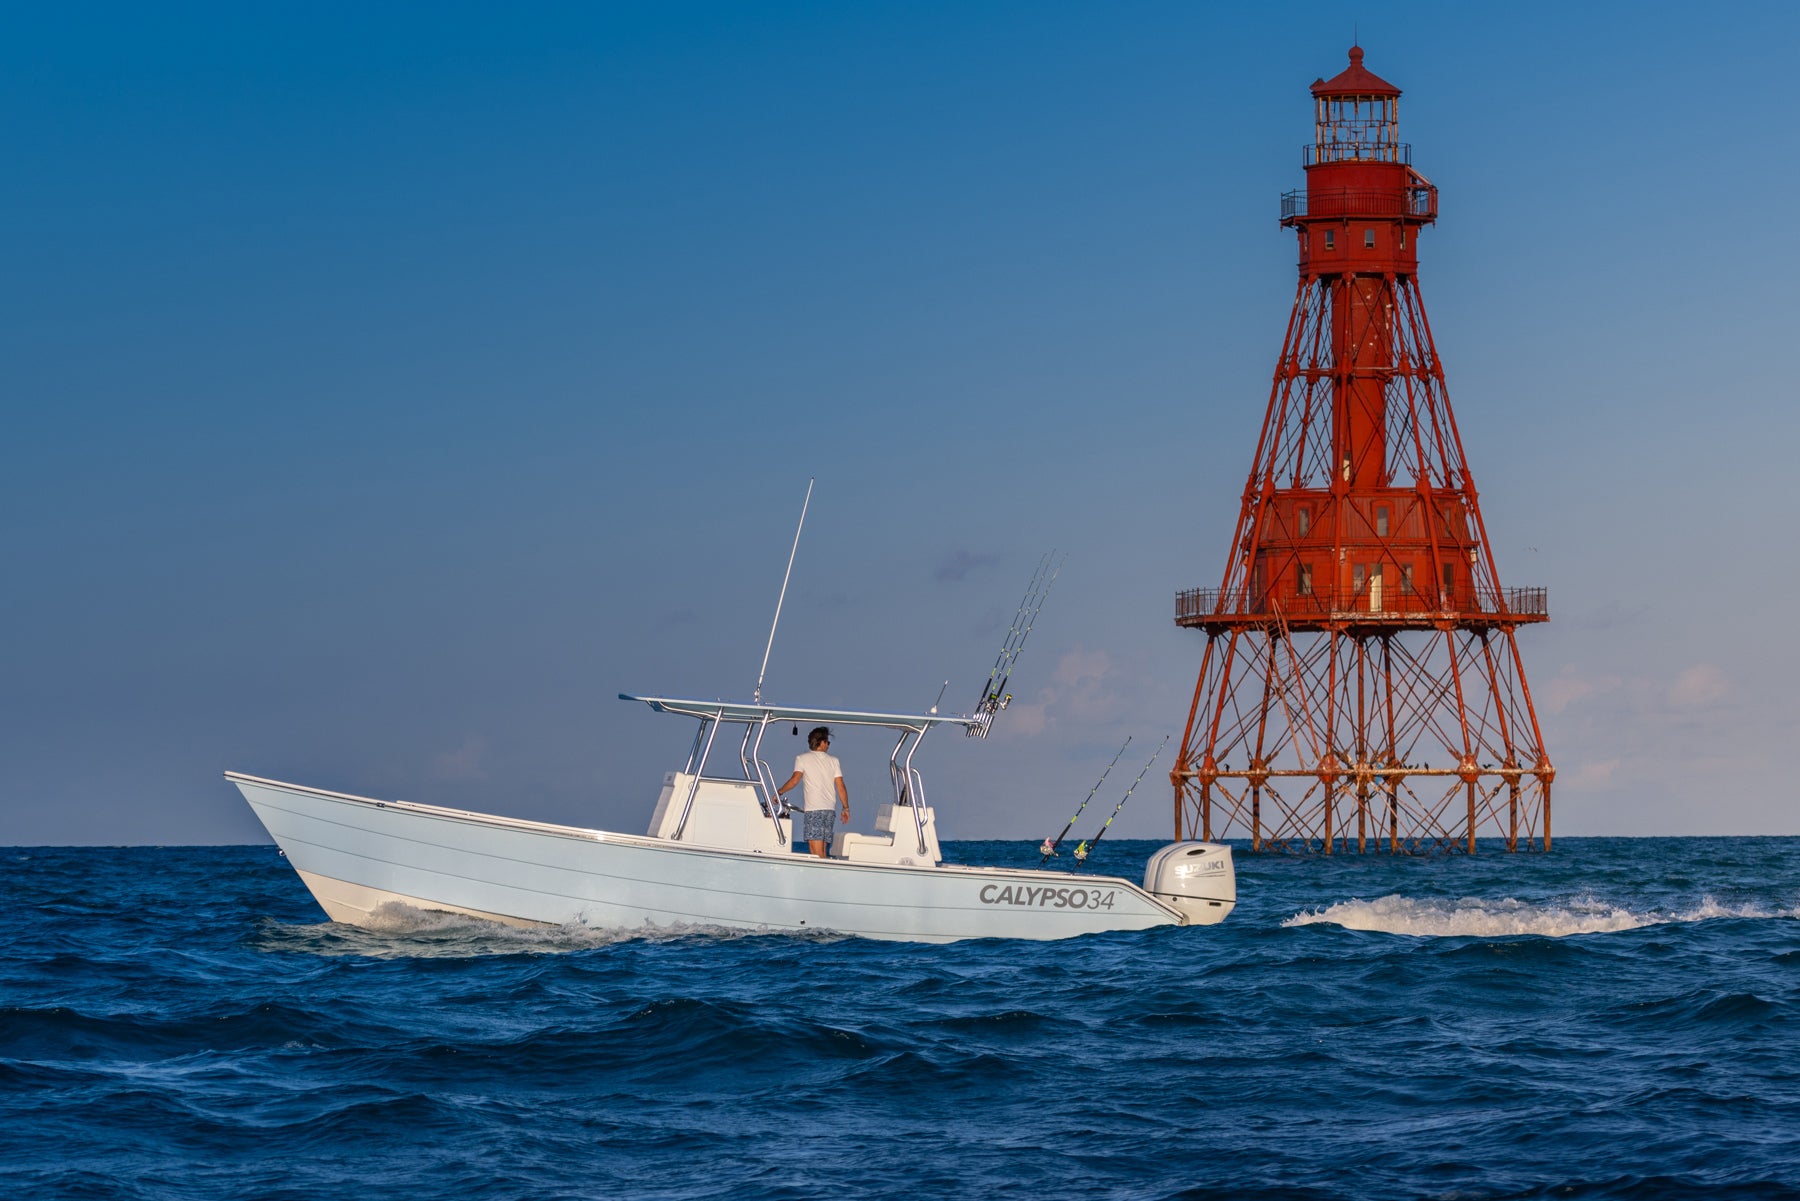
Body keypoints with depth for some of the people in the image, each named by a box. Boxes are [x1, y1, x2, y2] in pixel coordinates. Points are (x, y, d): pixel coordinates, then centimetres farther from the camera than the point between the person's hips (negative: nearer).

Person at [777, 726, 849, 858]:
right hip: (829, 808, 5)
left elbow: (795, 779, -10)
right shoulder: (833, 760, 13)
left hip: (813, 809, -5)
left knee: (816, 847, -12)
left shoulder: (802, 759, 3)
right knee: (822, 850, 9)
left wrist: (779, 792, 0)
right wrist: (845, 808, 17)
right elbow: (841, 786, 10)